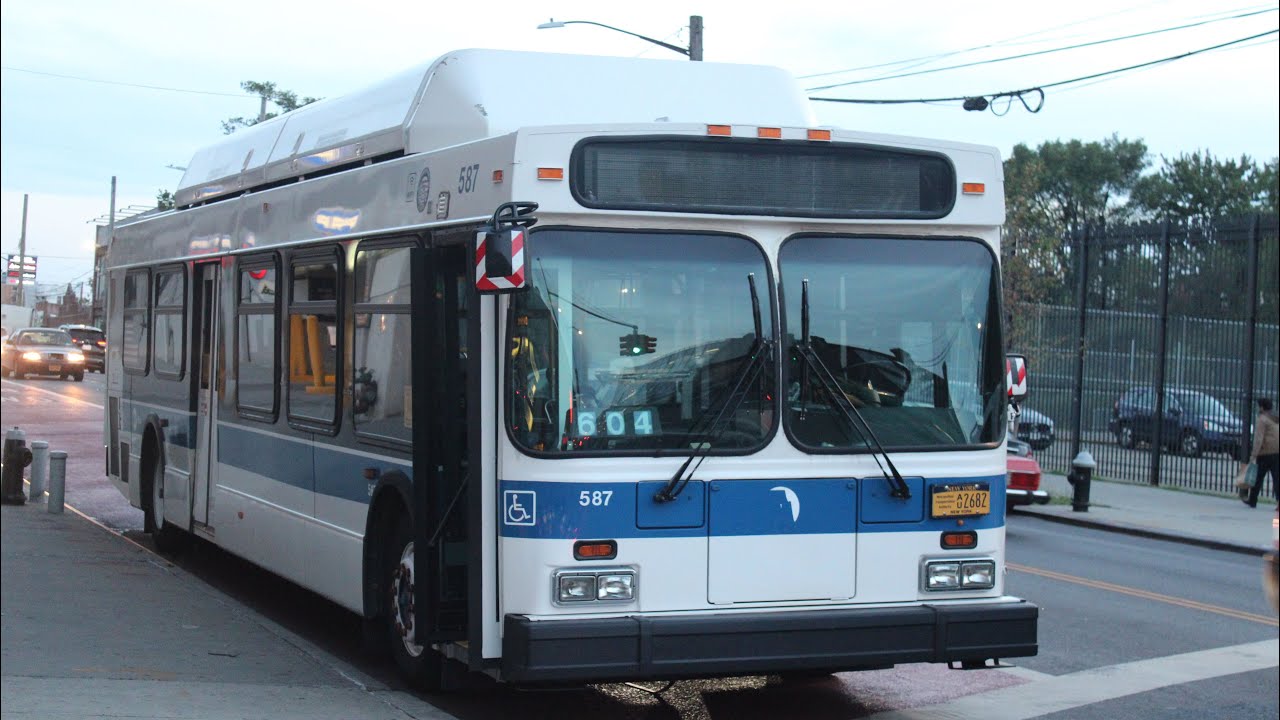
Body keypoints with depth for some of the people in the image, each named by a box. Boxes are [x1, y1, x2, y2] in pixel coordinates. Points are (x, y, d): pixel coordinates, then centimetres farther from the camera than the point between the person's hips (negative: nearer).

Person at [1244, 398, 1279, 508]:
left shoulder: (1262, 420, -8)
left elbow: (1258, 439, -16)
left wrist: (1254, 454, -19)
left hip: (1265, 453, -5)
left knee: (1258, 478, 8)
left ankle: (1252, 501, 19)